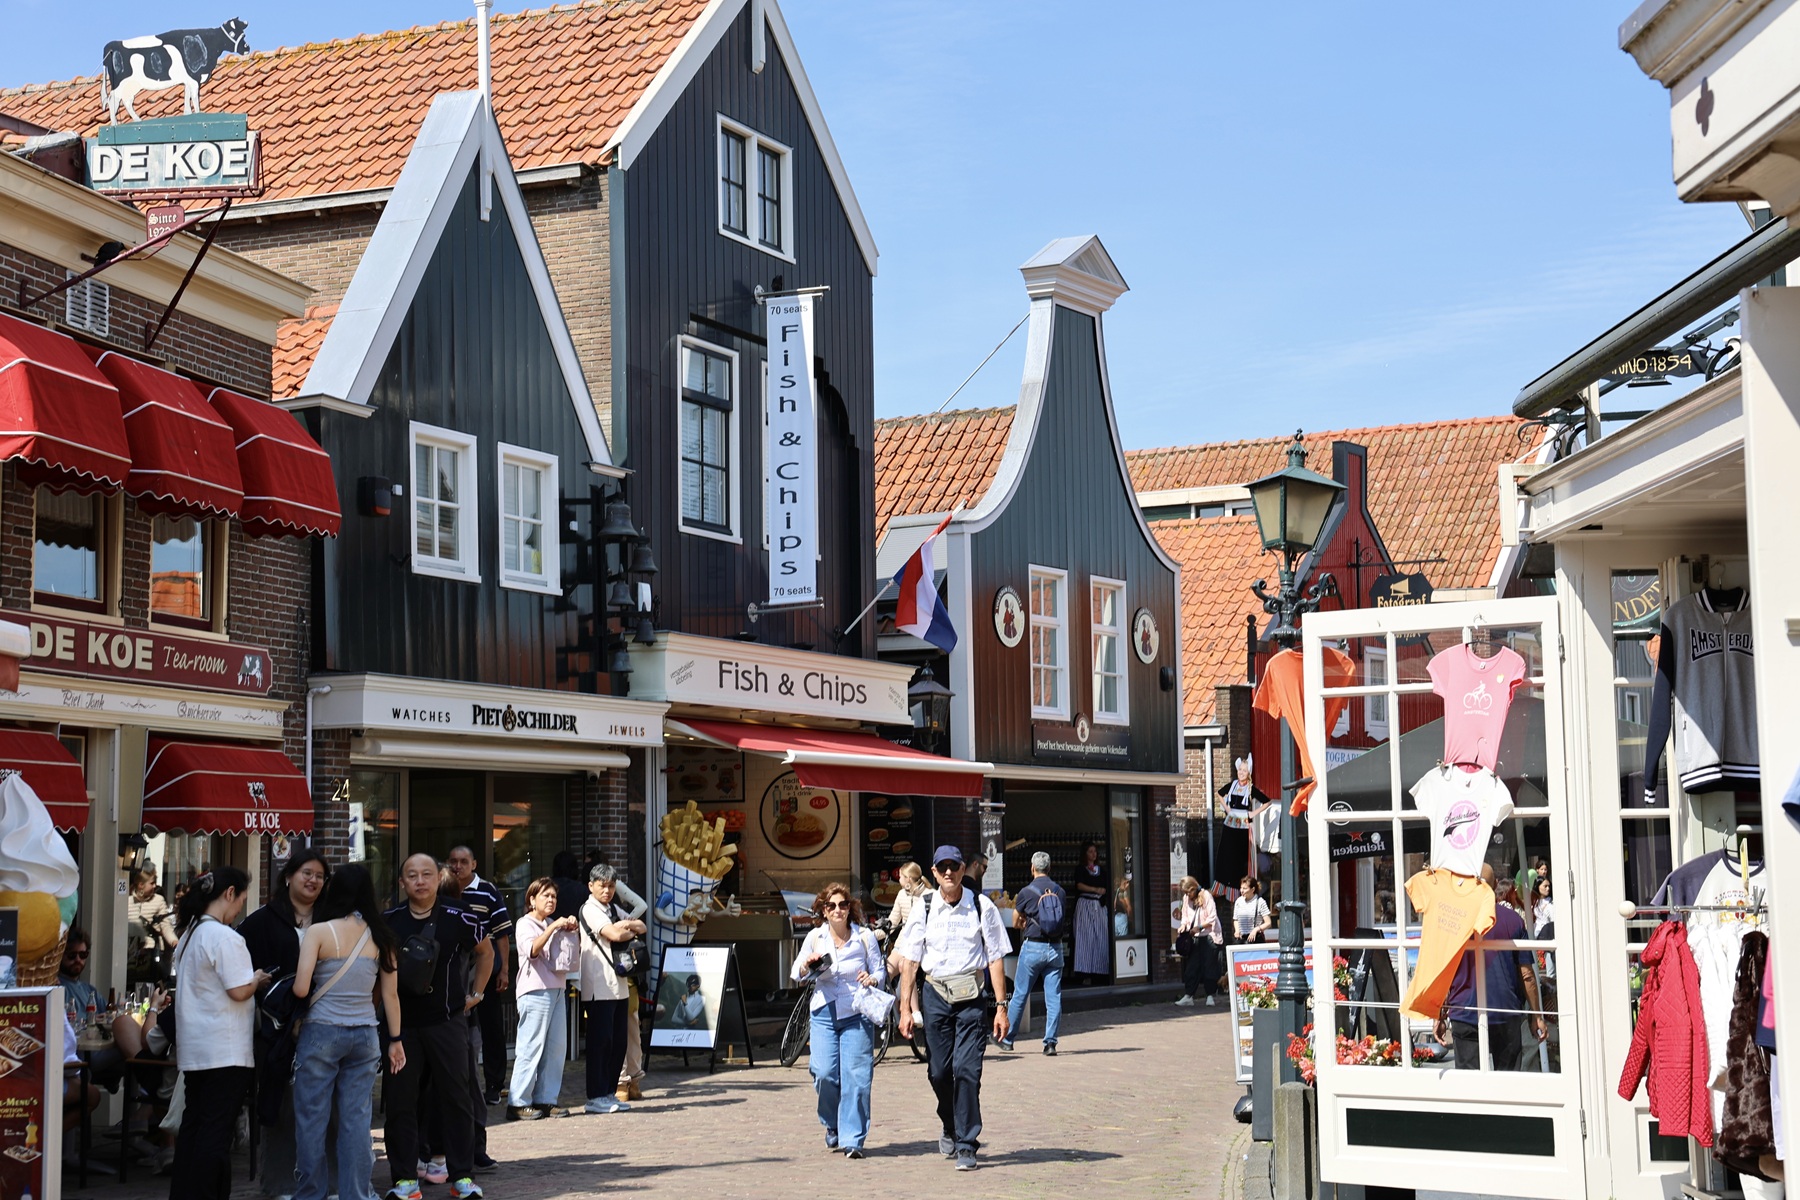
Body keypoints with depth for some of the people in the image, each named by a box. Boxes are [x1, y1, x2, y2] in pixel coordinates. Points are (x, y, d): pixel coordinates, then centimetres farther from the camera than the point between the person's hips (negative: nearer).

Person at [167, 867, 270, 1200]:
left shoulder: (189, 933, 12)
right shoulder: (224, 936, -16)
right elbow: (239, 991, -20)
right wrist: (258, 979, 0)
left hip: (194, 1047, 9)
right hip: (226, 1050, -9)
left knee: (193, 1123, 12)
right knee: (217, 1129, -5)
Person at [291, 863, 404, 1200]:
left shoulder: (319, 932, -9)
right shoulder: (380, 936, 2)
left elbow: (300, 989, -13)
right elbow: (390, 993, 5)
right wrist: (395, 1039, 12)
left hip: (322, 1032, -3)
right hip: (366, 1034, 4)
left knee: (312, 1118, 6)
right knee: (357, 1119, 8)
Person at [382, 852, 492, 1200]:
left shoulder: (458, 920, -4)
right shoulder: (388, 923, -2)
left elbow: (485, 952, 14)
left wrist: (475, 993, 10)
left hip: (448, 1020, -1)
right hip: (401, 1023, 1)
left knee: (456, 1098, 3)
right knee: (399, 1100, 1)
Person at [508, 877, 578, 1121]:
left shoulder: (553, 924, 21)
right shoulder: (526, 923, -1)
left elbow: (574, 955, 22)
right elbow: (532, 950, -20)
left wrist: (570, 931, 7)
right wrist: (554, 927, -22)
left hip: (556, 989, 8)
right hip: (535, 990, -8)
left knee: (557, 1047, 4)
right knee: (531, 1047, -9)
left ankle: (545, 1100, 9)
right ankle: (518, 1103, -7)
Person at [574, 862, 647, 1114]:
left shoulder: (614, 910, 19)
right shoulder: (590, 910, -7)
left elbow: (643, 928, 18)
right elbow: (614, 935, -18)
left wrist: (628, 924, -3)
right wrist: (631, 930, 2)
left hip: (618, 986, 8)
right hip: (599, 987, -8)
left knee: (618, 1042, 8)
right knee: (600, 1041, -7)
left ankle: (609, 1093, 15)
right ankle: (596, 1097, -3)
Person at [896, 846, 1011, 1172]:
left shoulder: (981, 906, -2)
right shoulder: (924, 908, 2)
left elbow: (995, 958, 0)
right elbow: (909, 960, 5)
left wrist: (1001, 1007, -3)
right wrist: (906, 1008, 1)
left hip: (972, 997, -2)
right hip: (935, 995, 2)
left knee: (967, 1069, -11)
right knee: (938, 1071, 7)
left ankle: (966, 1145, -2)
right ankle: (950, 1129, 34)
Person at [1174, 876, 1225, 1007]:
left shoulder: (1206, 896, -11)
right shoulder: (1186, 898, 5)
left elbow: (1212, 919, -13)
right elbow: (1185, 916, 15)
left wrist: (1199, 927, -23)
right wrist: (1183, 925, -6)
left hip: (1209, 936, -5)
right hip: (1195, 937, 5)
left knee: (1209, 966, -2)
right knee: (1191, 966, 0)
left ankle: (1210, 996, 7)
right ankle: (1188, 996, 1)